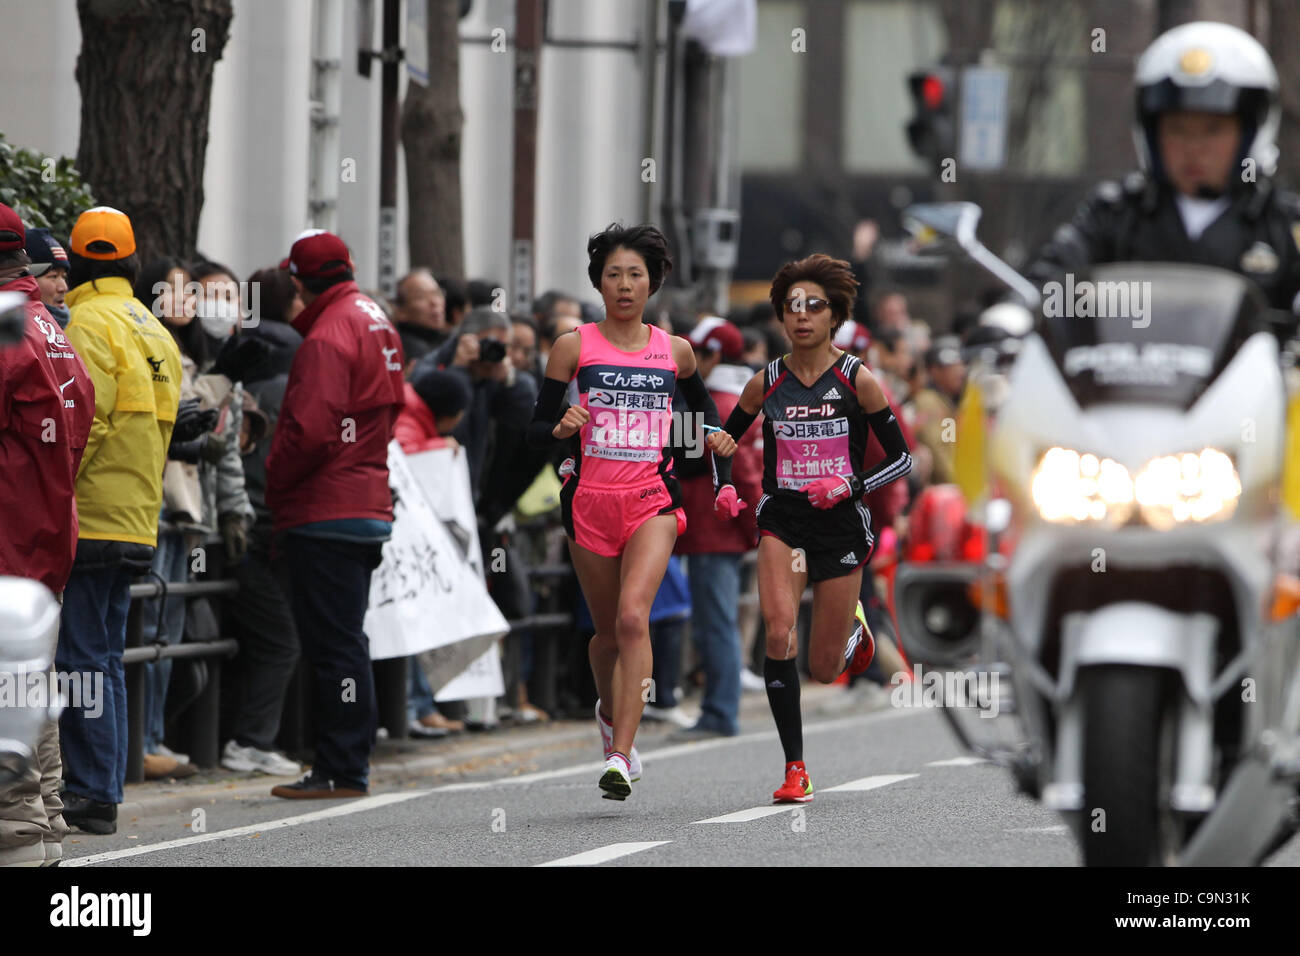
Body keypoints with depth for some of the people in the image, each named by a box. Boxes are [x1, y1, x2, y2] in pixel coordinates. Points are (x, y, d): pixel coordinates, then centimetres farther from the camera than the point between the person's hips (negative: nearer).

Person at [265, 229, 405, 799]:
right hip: (369, 505, 10)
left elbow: (311, 430, -23)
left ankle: (341, 770, -5)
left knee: (333, 645, -7)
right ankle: (346, 765, 18)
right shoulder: (376, 322, 15)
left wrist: (274, 481, -7)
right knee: (345, 641, 15)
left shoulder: (329, 336, -15)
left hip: (324, 514, -10)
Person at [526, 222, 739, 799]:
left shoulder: (674, 350, 7)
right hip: (590, 499, 1)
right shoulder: (574, 347, 2)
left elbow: (702, 402, 28)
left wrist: (717, 441, 12)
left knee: (633, 618, -20)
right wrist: (561, 429, -19)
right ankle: (610, 713, 45)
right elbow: (536, 430, 2)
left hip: (653, 500, -1)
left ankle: (619, 755, -24)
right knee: (608, 630, 11)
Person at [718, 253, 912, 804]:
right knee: (779, 632, -24)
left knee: (824, 669, 2)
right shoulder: (766, 383, 2)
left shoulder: (857, 381, -5)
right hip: (782, 521, 1)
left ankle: (854, 632, 41)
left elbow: (901, 458, -1)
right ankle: (795, 768, -17)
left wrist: (853, 486, -17)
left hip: (840, 526, -1)